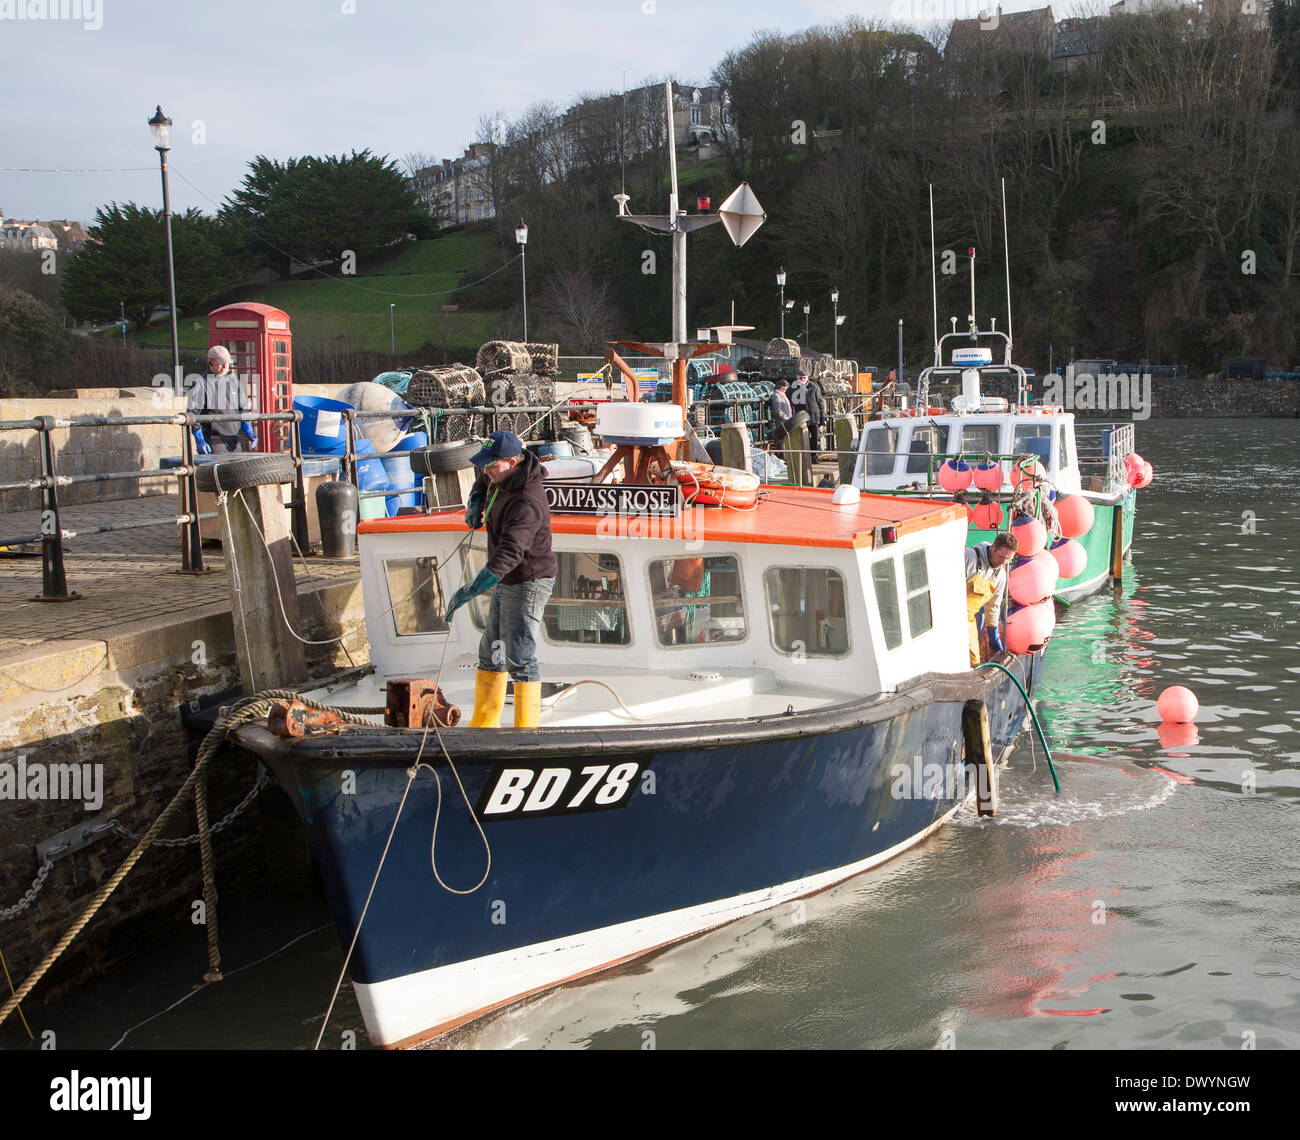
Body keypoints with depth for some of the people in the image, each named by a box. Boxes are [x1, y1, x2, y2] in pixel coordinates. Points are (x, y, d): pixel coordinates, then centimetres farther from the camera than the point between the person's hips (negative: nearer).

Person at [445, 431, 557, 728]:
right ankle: (483, 725, 27)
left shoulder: (527, 503, -30)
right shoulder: (500, 479, 1)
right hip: (506, 582, 11)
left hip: (528, 584, -11)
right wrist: (475, 504, 6)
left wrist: (469, 590, -45)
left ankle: (526, 729, -4)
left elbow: (509, 553, -40)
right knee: (491, 652, 17)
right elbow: (483, 480, 28)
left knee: (519, 659, -10)